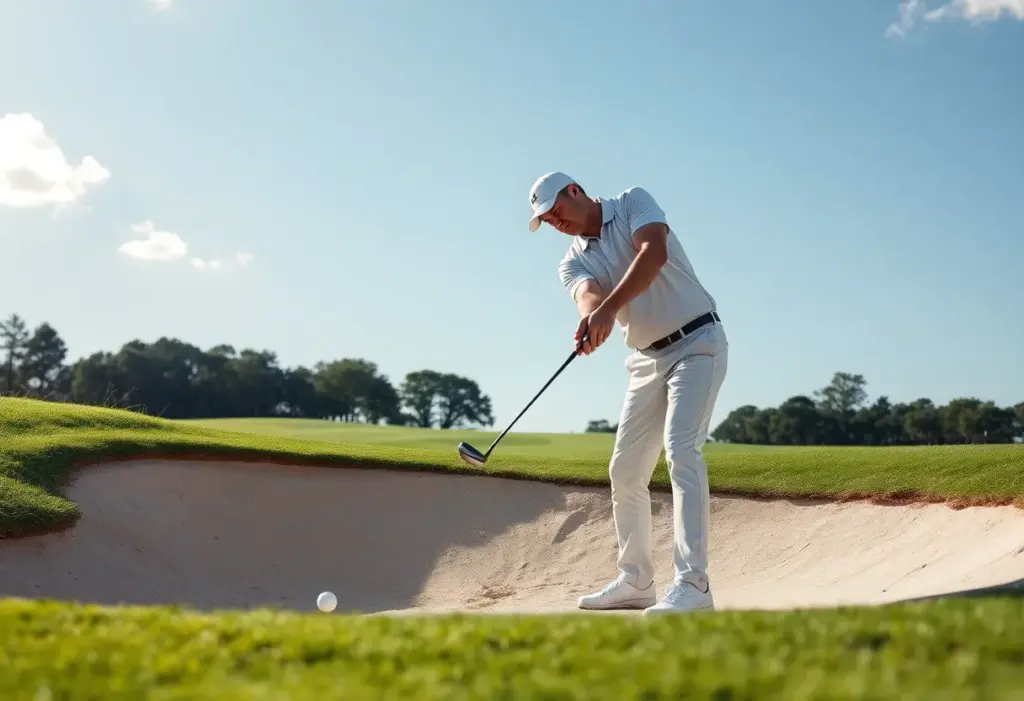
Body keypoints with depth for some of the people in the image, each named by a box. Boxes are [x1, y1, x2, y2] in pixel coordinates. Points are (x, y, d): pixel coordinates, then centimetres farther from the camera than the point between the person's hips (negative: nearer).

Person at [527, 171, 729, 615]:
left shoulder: (634, 203, -4)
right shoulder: (572, 263, 7)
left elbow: (654, 252, -24)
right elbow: (588, 295, -17)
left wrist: (610, 306, -38)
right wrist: (590, 317, -42)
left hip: (696, 342, -7)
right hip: (647, 360, 7)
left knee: (681, 449, -22)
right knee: (625, 471, 6)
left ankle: (692, 585, -27)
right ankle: (635, 582, 18)